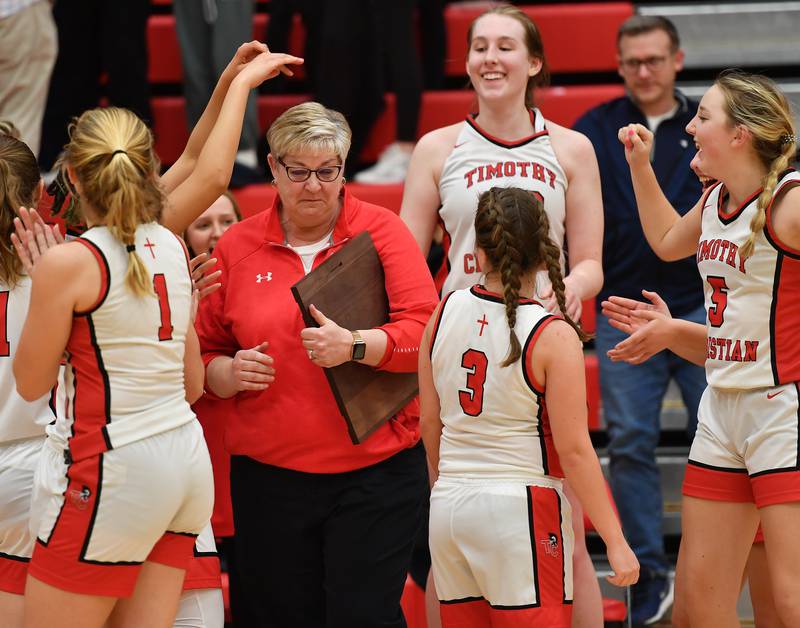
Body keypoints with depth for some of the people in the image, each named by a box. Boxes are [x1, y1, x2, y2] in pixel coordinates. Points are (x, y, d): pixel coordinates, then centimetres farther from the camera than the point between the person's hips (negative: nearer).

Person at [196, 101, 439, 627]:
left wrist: (356, 346, -22)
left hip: (375, 471, -2)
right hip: (270, 478, 2)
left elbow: (426, 329, -7)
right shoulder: (237, 248, 8)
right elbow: (204, 354, 15)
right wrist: (230, 373, -7)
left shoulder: (381, 231, 2)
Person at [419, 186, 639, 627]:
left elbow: (430, 424, 11)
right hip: (520, 509, -5)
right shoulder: (553, 336, -12)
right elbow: (573, 450, -13)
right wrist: (615, 541, -7)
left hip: (448, 508, 5)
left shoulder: (445, 313, 3)